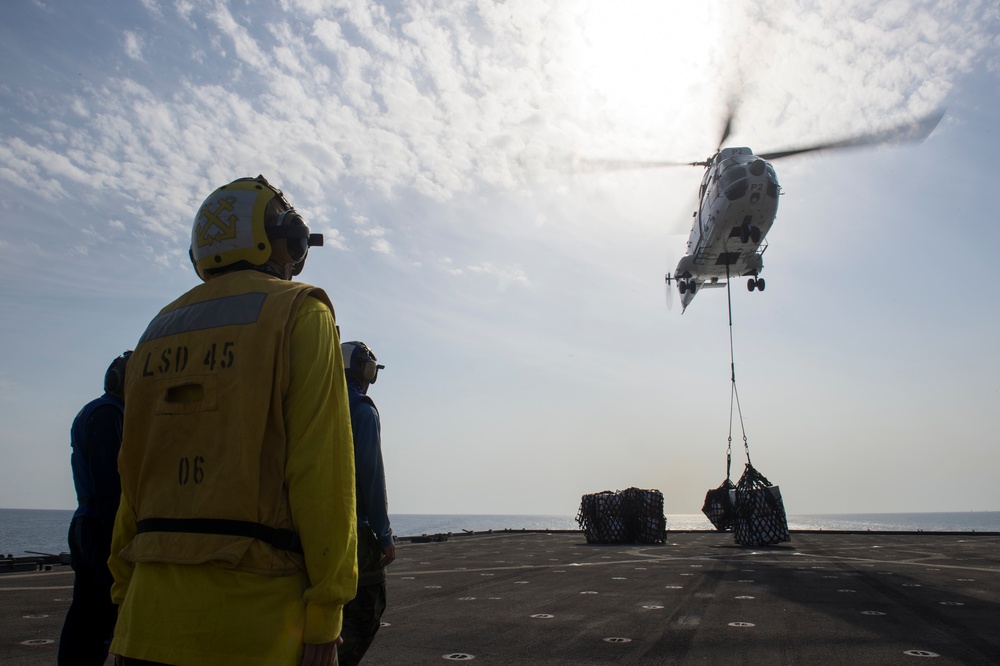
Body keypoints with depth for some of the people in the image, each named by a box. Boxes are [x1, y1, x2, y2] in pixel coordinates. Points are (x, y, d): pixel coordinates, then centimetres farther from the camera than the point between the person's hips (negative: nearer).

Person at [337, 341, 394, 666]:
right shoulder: (363, 411, -11)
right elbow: (372, 476, -16)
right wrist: (385, 535, -13)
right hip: (354, 529, -8)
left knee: (343, 607, 18)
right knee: (367, 609, -1)